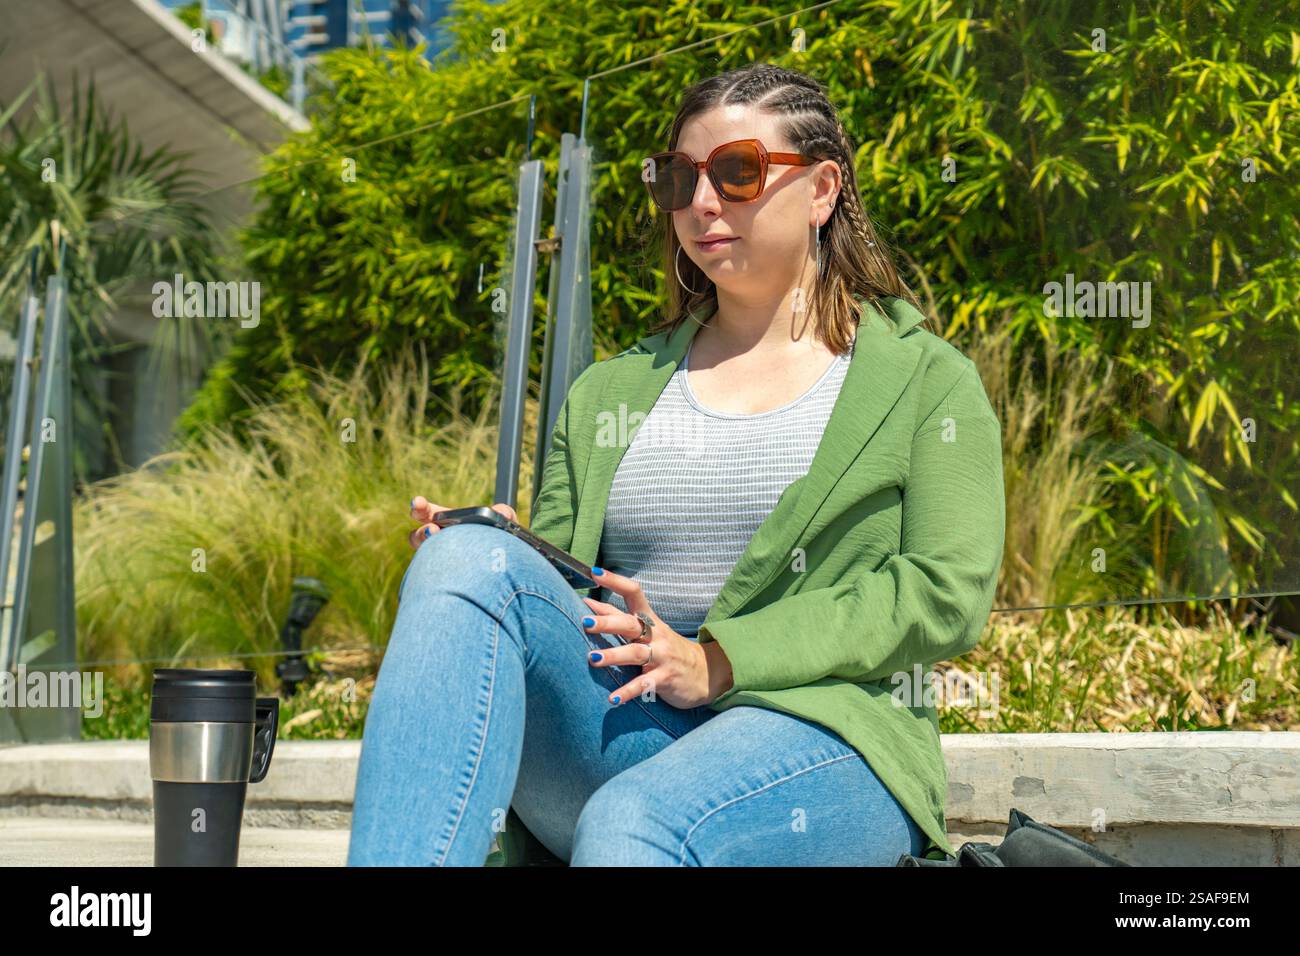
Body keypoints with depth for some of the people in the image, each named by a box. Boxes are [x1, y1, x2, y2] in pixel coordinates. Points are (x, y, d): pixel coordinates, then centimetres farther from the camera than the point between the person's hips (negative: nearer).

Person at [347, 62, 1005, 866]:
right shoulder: (606, 394, 26)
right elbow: (555, 575, 19)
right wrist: (489, 554, -7)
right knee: (472, 560, -27)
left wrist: (717, 662, -12)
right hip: (609, 733, 4)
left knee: (631, 822, -39)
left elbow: (948, 595, -1)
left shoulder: (925, 380, 13)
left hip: (817, 730, -4)